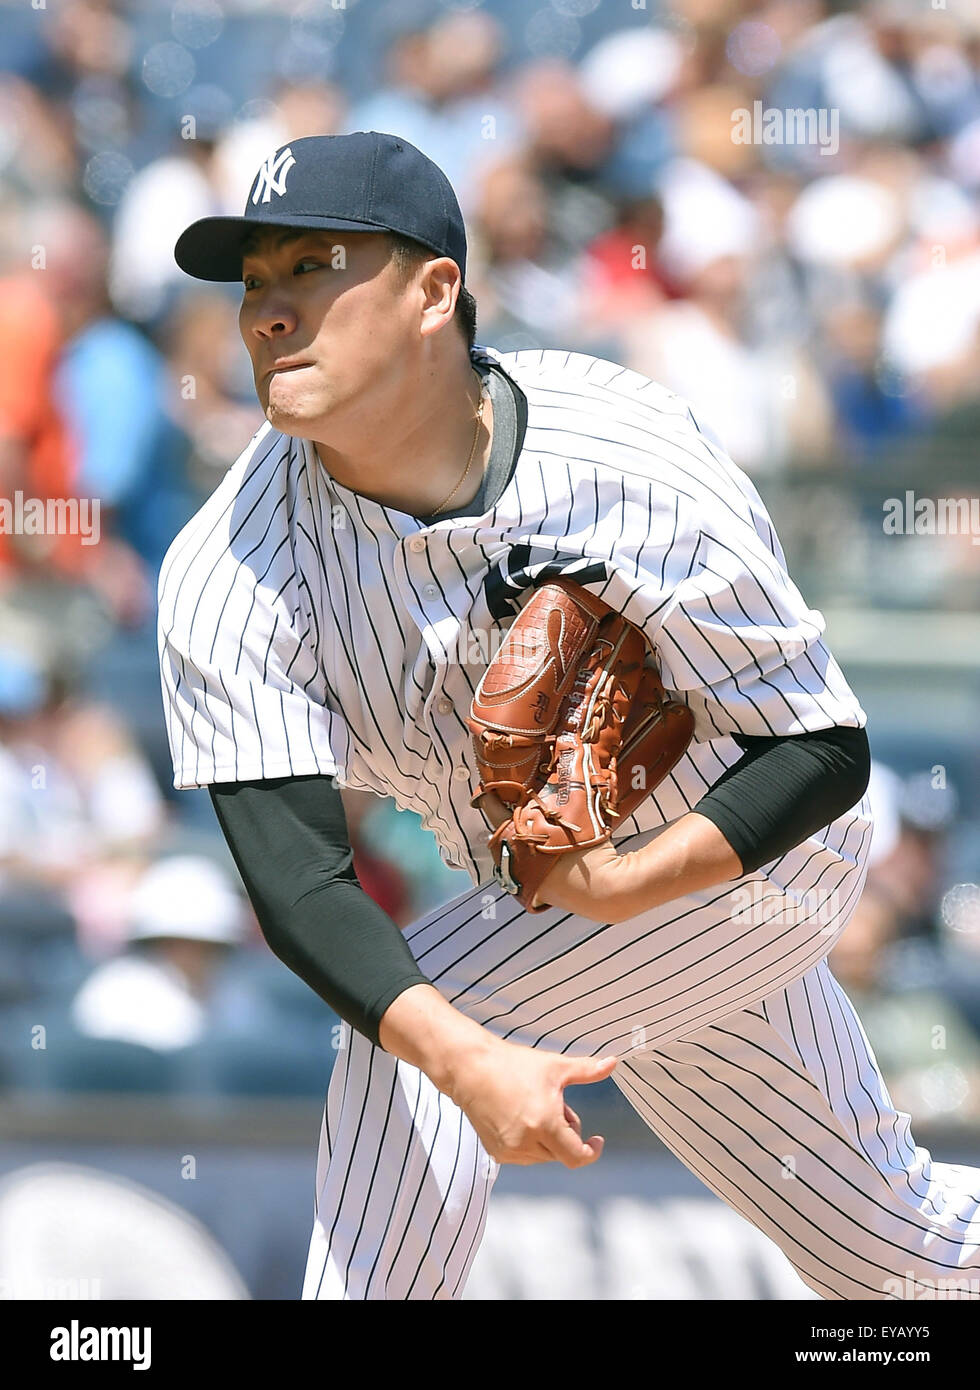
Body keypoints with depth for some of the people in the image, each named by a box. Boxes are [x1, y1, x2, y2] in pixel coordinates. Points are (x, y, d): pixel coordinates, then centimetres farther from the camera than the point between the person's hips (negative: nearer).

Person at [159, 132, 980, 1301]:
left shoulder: (641, 472, -31)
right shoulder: (227, 579, -24)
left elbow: (827, 753, -21)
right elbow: (297, 883, -33)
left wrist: (621, 888, -35)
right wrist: (467, 1059, -50)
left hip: (739, 856, -4)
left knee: (398, 1042, -26)